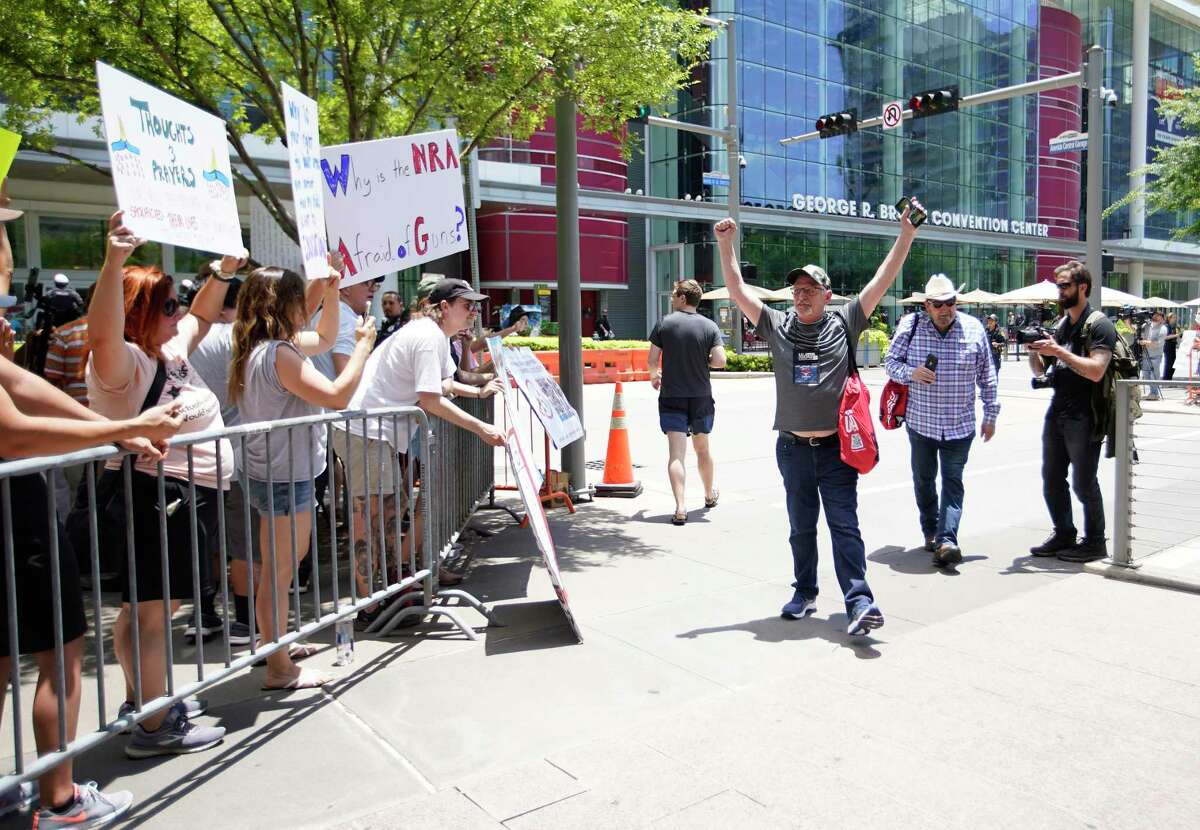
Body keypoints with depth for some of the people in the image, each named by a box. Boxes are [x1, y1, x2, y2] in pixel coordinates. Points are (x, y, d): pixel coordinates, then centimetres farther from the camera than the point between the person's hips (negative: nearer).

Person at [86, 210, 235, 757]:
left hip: (190, 496, 10)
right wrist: (114, 261, -49)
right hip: (158, 497, -10)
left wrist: (225, 272, 18)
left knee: (145, 608, 20)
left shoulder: (172, 352, 12)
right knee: (154, 612, -3)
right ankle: (153, 727, 6)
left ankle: (143, 700, 34)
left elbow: (202, 317, 28)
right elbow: (101, 332, -40)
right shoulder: (123, 363, -17)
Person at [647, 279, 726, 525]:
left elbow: (653, 359, -5)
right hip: (701, 397, 2)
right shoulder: (709, 326, -1)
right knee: (702, 449, 21)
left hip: (672, 397, -2)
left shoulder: (665, 323, -5)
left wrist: (654, 375, 17)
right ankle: (709, 495, 39)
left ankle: (680, 507, -18)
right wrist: (703, 362, 11)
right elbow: (719, 361, -10)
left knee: (676, 453, -7)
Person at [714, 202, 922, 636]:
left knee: (844, 524, -4)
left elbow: (883, 280, -1)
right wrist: (725, 244, -2)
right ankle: (805, 593, 25)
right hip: (793, 448, 3)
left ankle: (860, 601, -5)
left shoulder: (844, 323, 1)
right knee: (801, 526, 13)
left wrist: (907, 234, -5)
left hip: (836, 447, -2)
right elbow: (738, 290, 4)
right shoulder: (777, 327, 5)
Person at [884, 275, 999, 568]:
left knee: (953, 483, -6)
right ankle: (930, 531, 30)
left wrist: (990, 415, 9)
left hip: (960, 424, 0)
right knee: (923, 480, 13)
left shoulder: (974, 329, 0)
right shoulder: (911, 326, -4)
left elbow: (987, 377, 7)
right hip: (920, 421, 1)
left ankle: (946, 541, -12)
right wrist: (911, 372, -18)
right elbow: (891, 362, 3)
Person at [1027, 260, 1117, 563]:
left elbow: (1096, 371, -21)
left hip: (1084, 417, -8)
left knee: (1083, 483, -1)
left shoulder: (1099, 325, -8)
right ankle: (1064, 535, 24)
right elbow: (1039, 370, 18)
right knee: (1051, 479, 12)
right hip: (1057, 412, 8)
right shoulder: (1061, 325, 15)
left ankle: (1095, 542, 12)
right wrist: (1034, 350, -1)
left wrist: (1058, 351, -22)